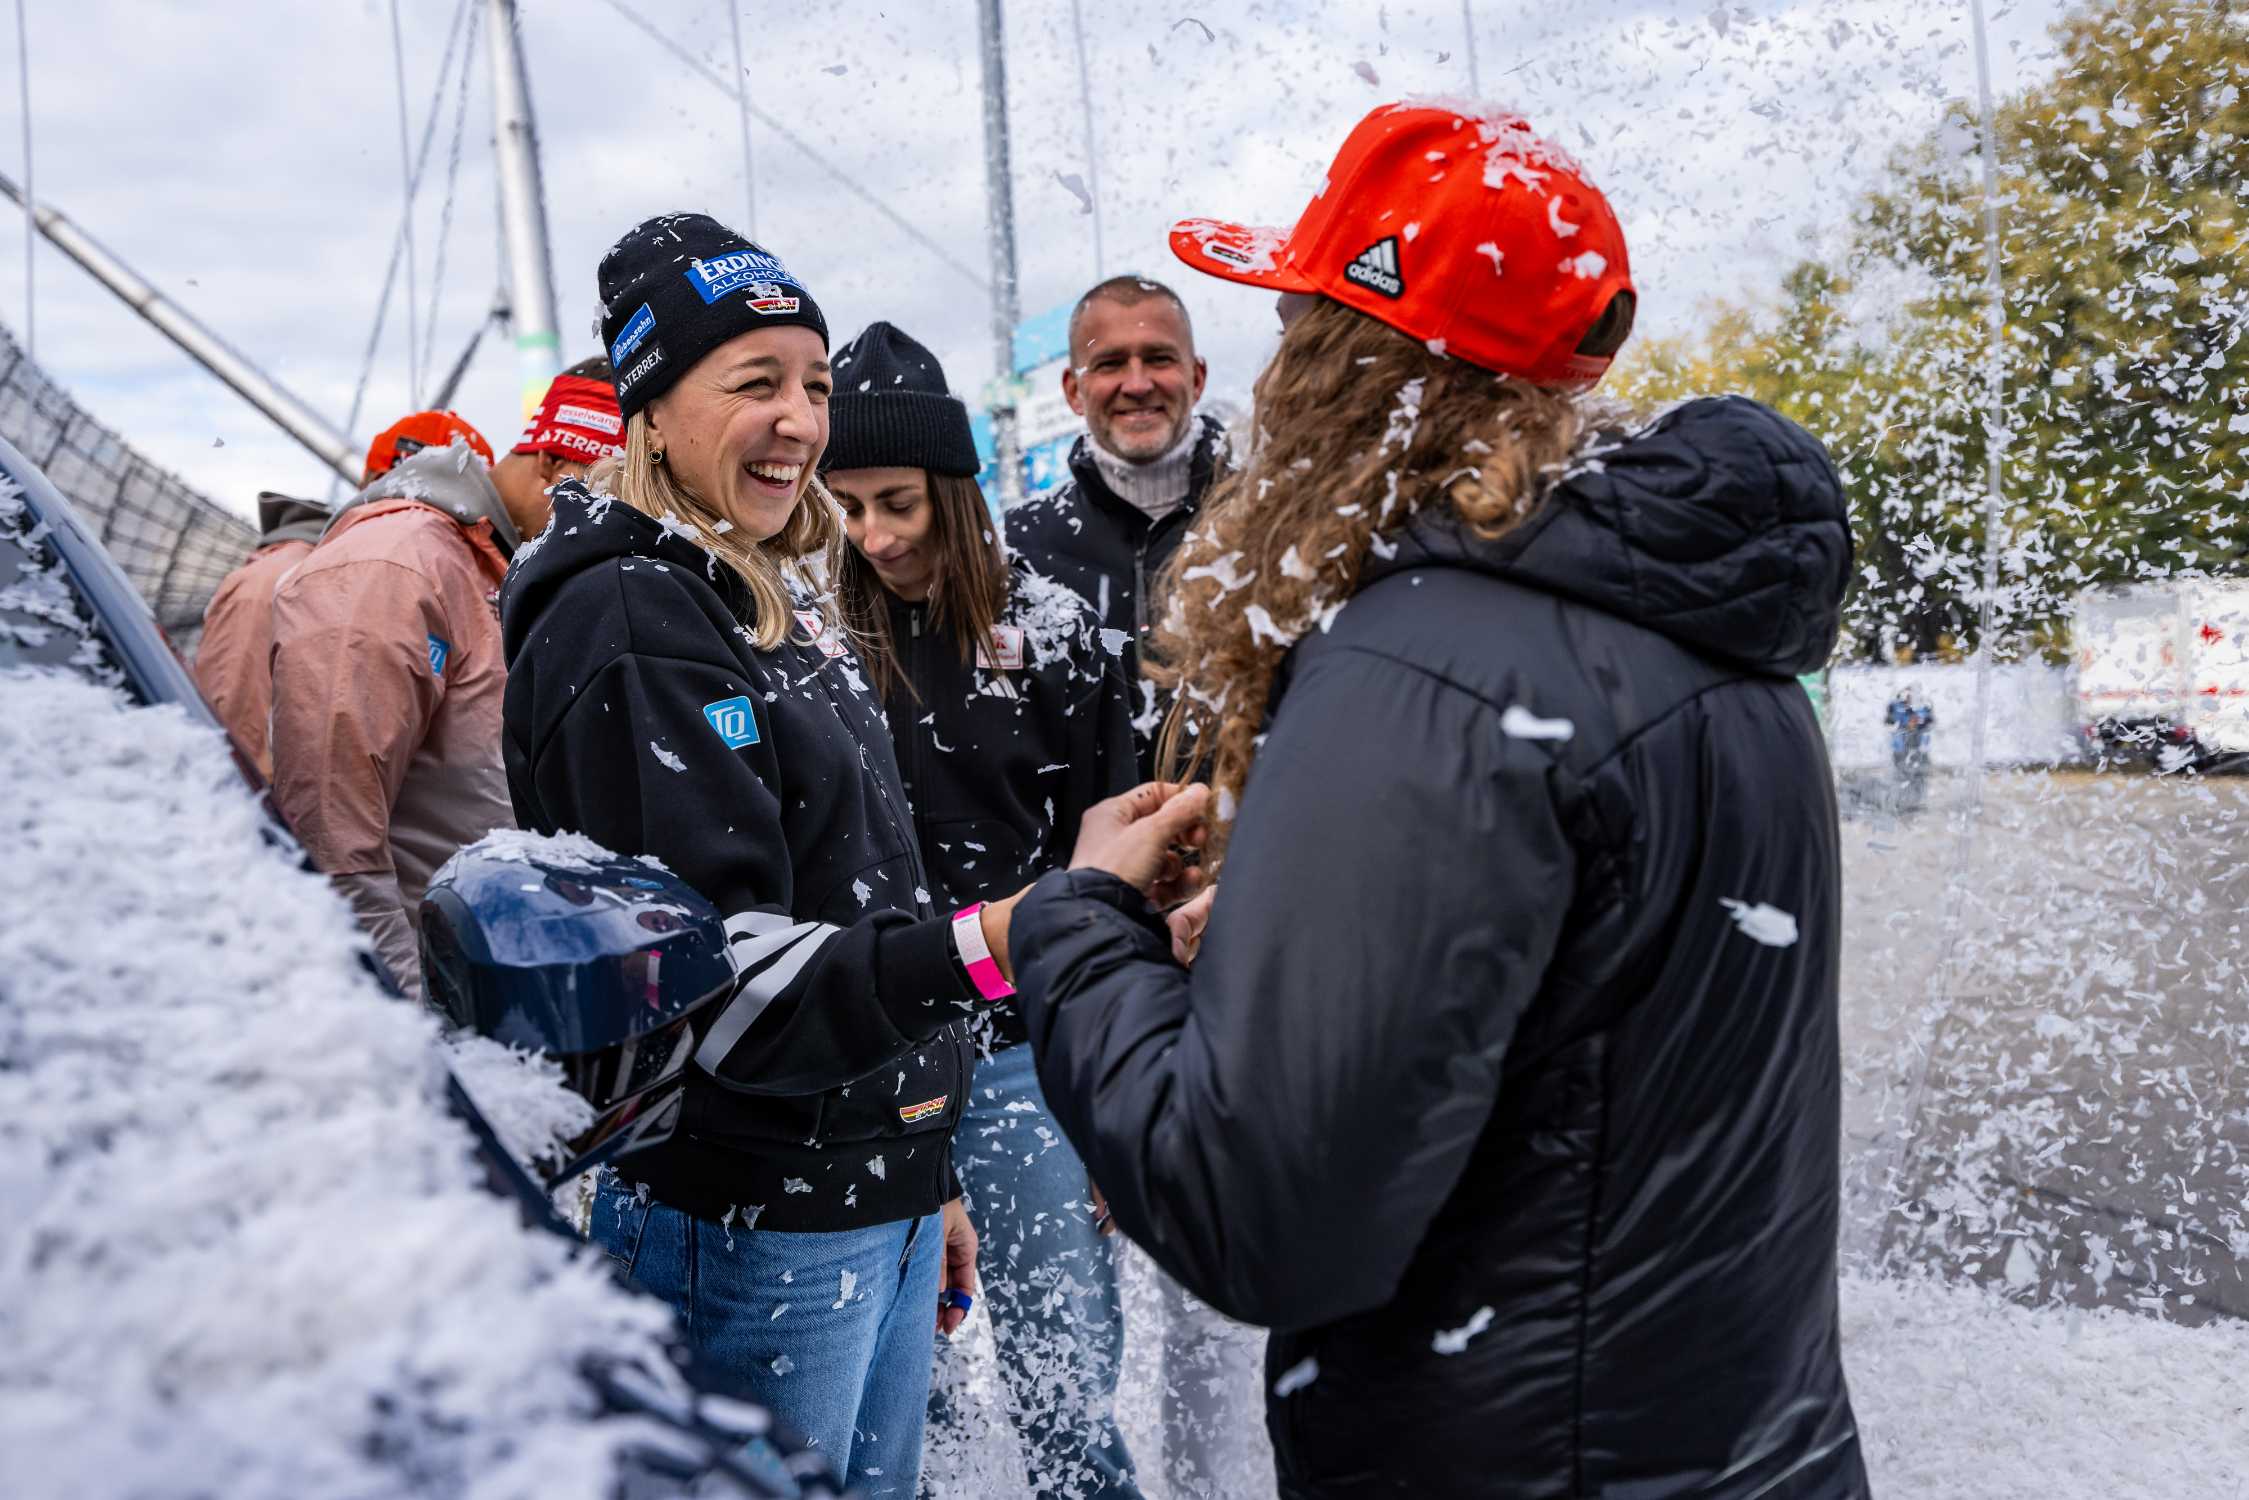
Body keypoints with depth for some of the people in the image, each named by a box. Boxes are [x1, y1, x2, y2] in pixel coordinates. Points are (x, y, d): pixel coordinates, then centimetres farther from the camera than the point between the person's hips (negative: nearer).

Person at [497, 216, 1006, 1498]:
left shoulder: (781, 603, 13)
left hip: (883, 1208, 9)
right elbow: (721, 982, -23)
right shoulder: (626, 625, -15)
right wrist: (974, 950, -38)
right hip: (751, 1235, -8)